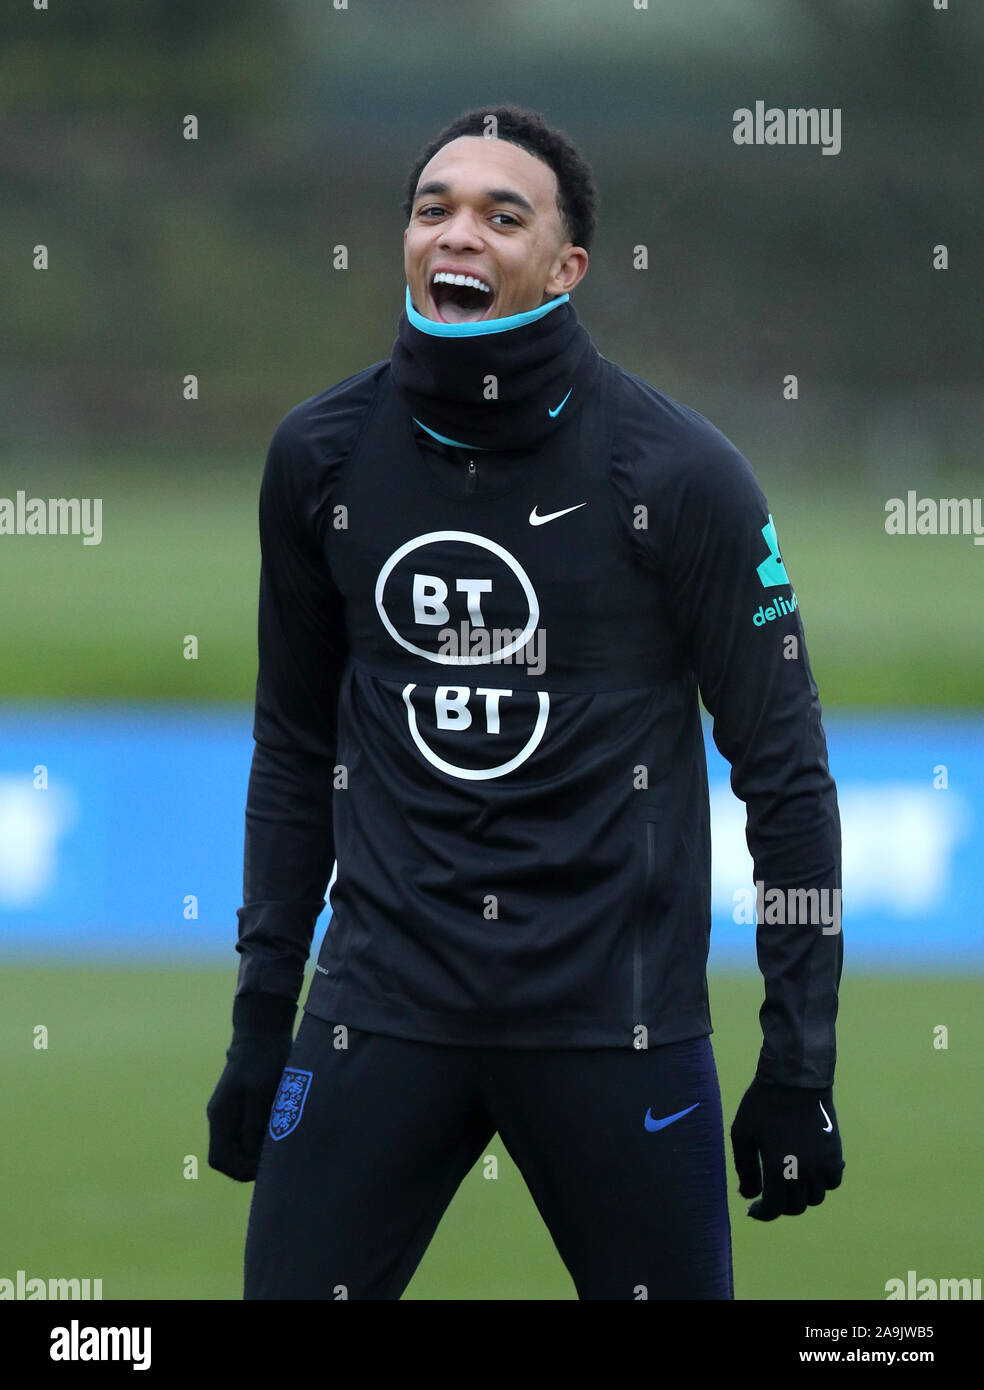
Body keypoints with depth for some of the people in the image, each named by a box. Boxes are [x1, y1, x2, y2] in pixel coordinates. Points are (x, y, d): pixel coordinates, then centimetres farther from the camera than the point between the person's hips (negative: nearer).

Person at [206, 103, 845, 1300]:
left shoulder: (677, 469, -6)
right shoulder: (320, 455, 3)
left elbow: (783, 768, -2)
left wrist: (799, 1064, -5)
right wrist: (259, 1022, 11)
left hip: (613, 1012, -2)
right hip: (380, 1009, 3)